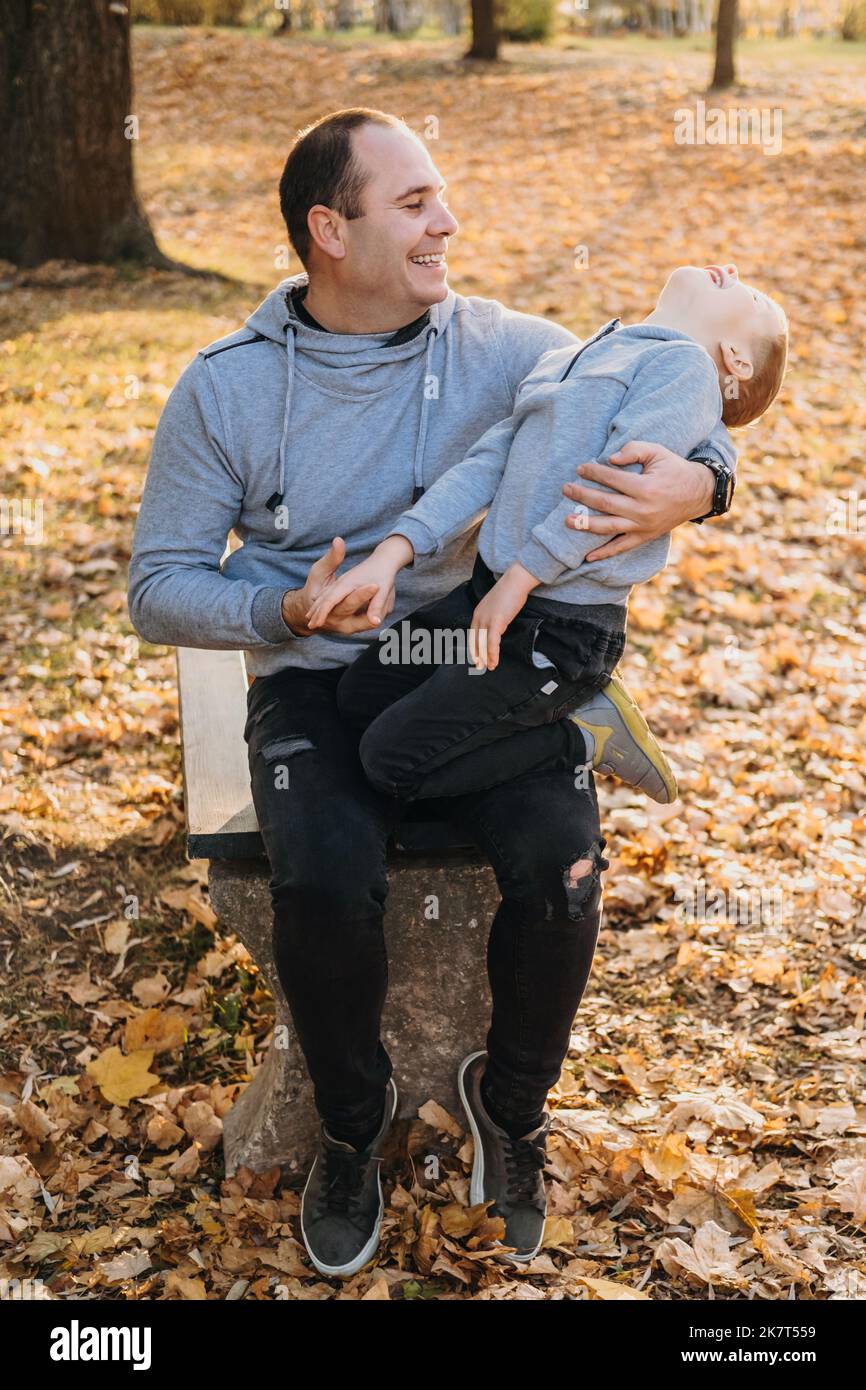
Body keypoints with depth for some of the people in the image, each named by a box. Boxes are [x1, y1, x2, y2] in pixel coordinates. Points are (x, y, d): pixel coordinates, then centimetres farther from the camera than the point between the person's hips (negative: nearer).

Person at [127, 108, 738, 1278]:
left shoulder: (507, 350, -4)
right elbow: (160, 589, 0)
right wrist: (288, 611, -20)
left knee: (561, 859, -27)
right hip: (315, 686, -1)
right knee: (325, 880, -31)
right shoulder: (224, 389, -5)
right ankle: (352, 1118, 1)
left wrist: (699, 482, -20)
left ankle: (514, 1107, 4)